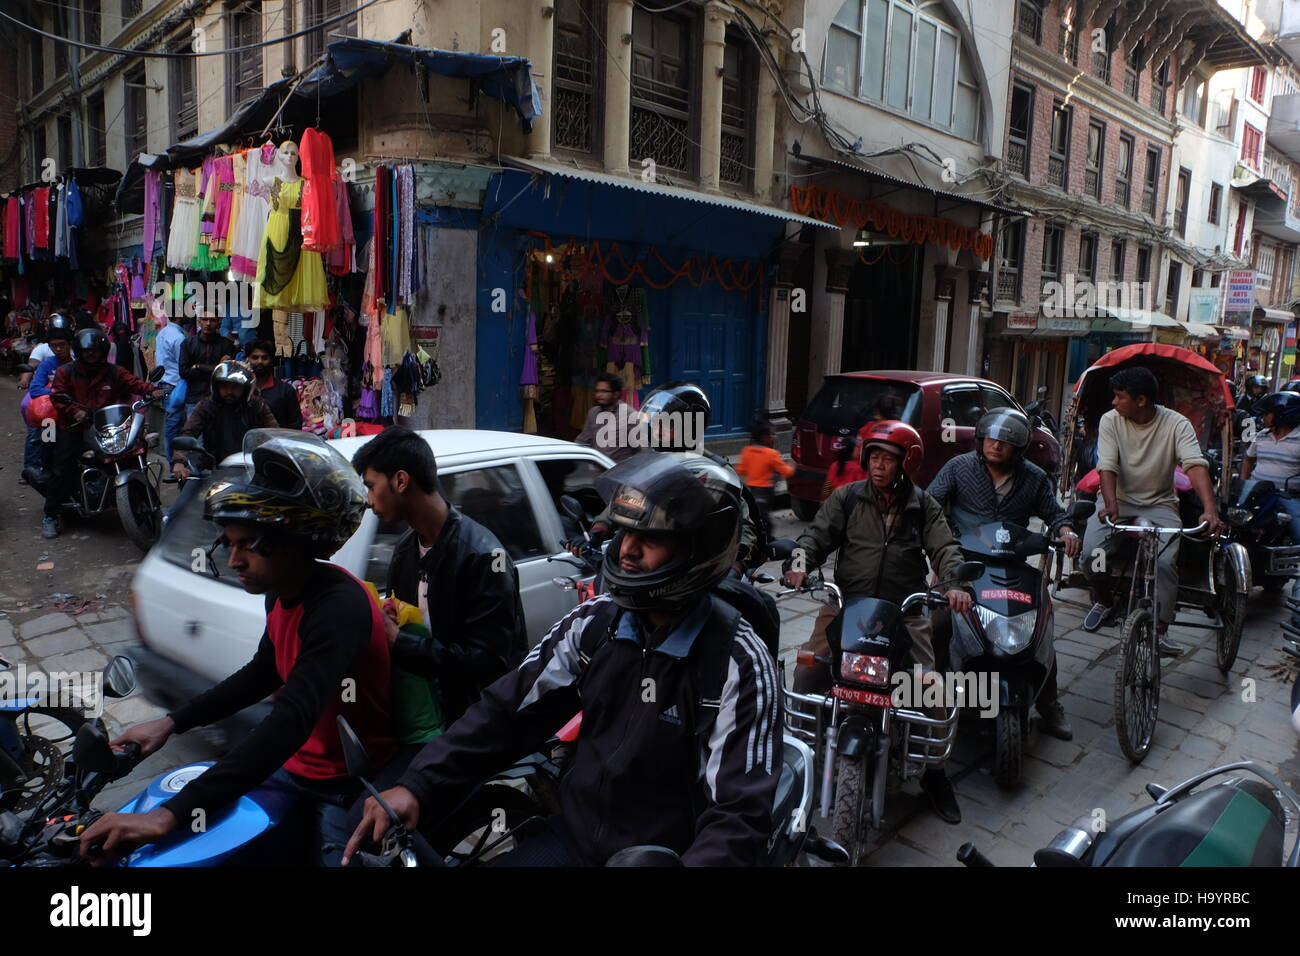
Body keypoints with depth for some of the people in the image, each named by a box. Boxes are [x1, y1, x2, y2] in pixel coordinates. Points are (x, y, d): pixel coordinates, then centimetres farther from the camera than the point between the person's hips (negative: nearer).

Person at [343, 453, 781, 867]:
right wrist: (417, 786, -11)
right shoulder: (594, 623, -1)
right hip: (573, 836, 5)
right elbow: (509, 709, 0)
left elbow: (738, 815, -20)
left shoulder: (738, 665, -17)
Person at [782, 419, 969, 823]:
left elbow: (944, 548, -1)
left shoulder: (923, 506, 10)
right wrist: (800, 562, -23)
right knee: (806, 676, -14)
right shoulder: (846, 498, 8)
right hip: (847, 604, 0)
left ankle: (934, 772, 13)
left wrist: (955, 584, -22)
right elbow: (817, 534, -1)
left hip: (905, 609, 0)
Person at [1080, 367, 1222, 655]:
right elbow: (1107, 466, -17)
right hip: (1119, 499, 1)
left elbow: (1196, 465, -24)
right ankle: (1102, 600, 9)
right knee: (1091, 552, -21)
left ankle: (1159, 632, -17)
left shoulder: (1176, 424, -11)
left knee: (1165, 561, -25)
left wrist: (1209, 510, -40)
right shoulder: (1111, 420, -7)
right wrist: (1111, 504, -36)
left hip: (1159, 504, -1)